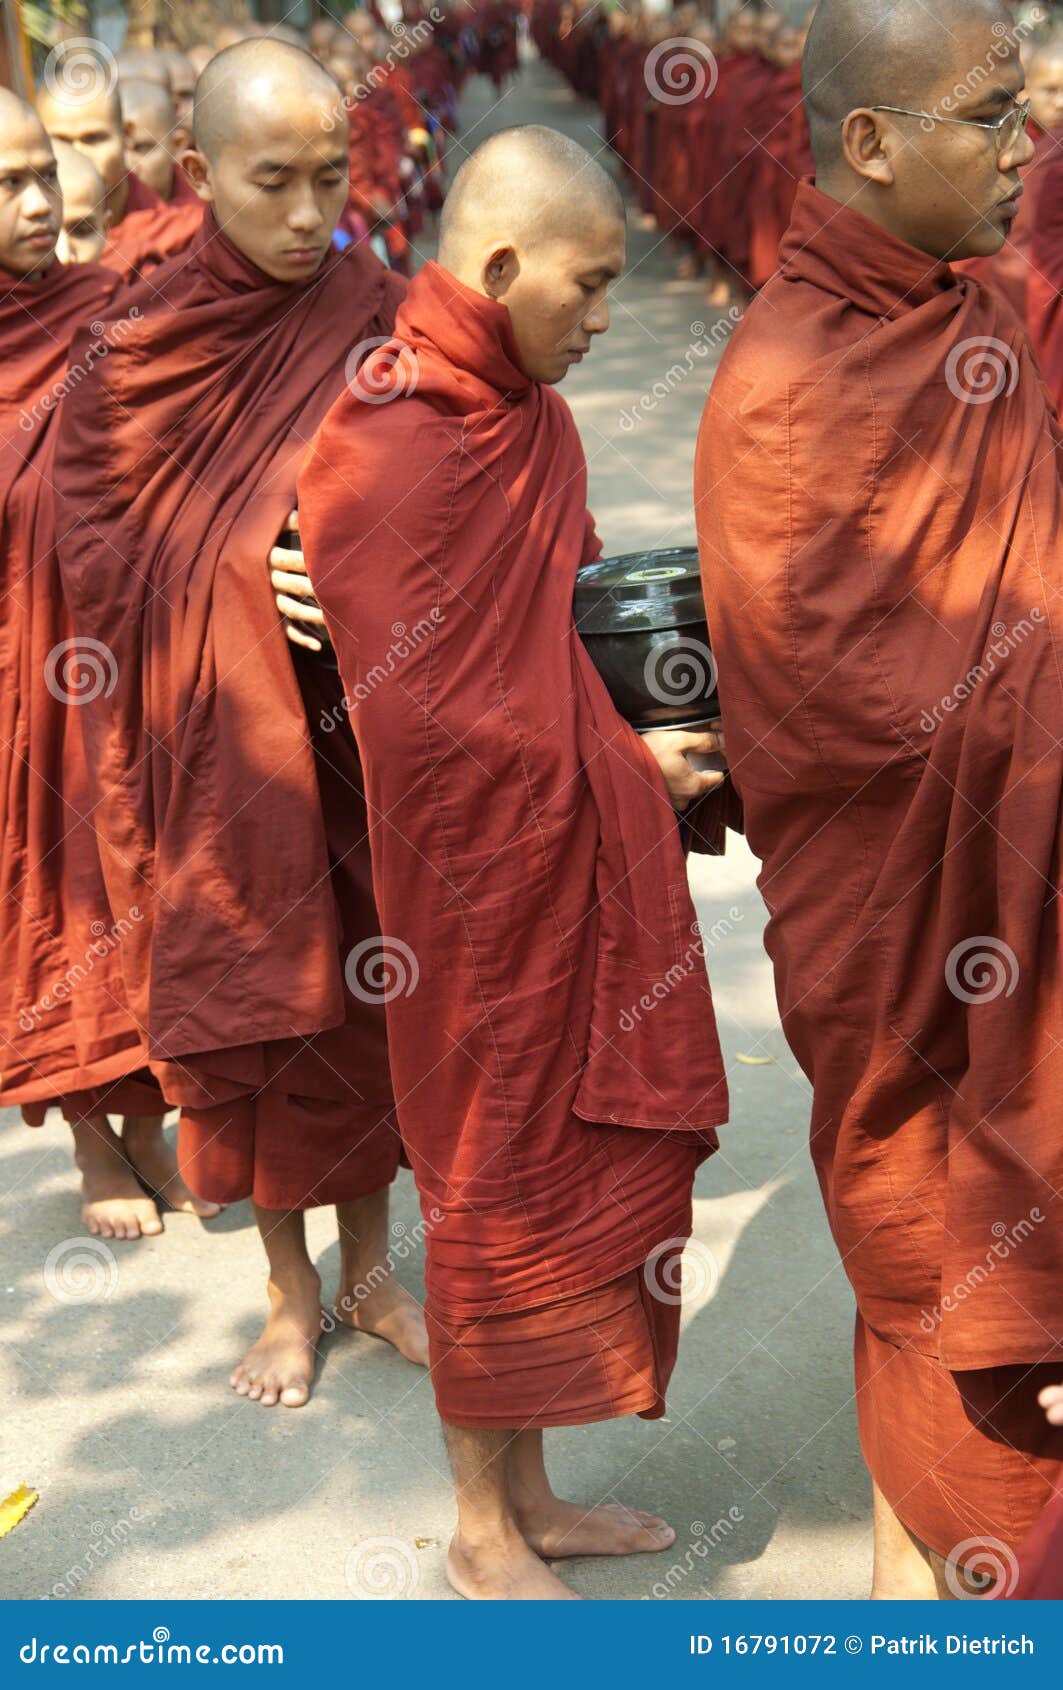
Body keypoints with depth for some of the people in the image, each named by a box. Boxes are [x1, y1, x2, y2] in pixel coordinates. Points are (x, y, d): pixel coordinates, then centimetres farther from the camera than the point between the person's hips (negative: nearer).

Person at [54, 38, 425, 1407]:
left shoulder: (372, 318, -2)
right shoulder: (137, 348, -6)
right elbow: (106, 562, -3)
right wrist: (252, 571, -17)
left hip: (354, 726, 1)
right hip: (216, 739, -1)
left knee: (361, 992, 11)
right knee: (248, 1004, 10)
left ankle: (369, 1266, 31)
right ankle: (291, 1290, 29)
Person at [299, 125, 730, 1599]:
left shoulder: (530, 415, 7)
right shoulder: (383, 452, -19)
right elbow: (427, 716, -20)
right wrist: (628, 760, -13)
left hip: (576, 866, 8)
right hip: (483, 889, -8)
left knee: (567, 1171, 16)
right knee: (498, 1187, 6)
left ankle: (530, 1490, 34)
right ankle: (484, 1533, 27)